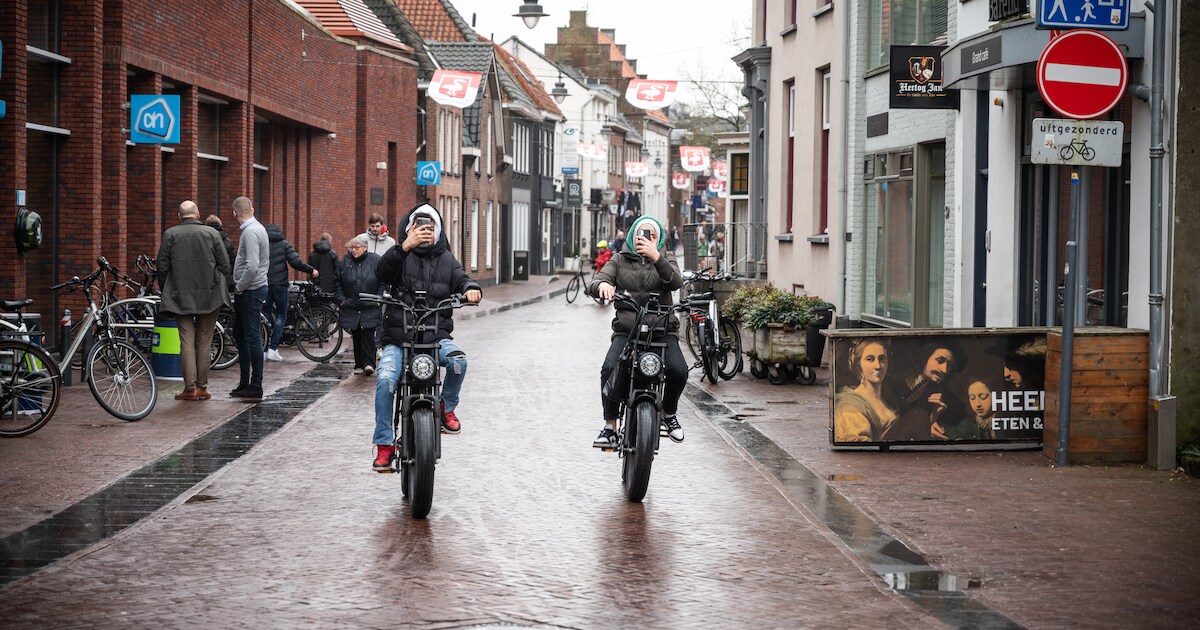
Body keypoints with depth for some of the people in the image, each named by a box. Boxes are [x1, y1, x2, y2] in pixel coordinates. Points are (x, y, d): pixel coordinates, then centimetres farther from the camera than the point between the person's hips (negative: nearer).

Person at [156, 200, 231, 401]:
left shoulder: (170, 234, 0)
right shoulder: (211, 233, 2)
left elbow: (162, 267, 1)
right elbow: (225, 264, 2)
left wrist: (165, 290, 13)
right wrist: (218, 287, 15)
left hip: (181, 296, -1)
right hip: (209, 296, 1)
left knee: (187, 342, 0)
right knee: (204, 343, 6)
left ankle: (190, 387, -5)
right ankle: (202, 387, 7)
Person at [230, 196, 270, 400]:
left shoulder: (251, 232, -18)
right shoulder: (258, 228, 14)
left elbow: (252, 267, -27)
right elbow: (264, 263, 20)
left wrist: (239, 287, -14)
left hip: (250, 291, -11)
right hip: (247, 292, 11)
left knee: (252, 337, -7)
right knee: (240, 336, 17)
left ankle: (256, 387, -6)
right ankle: (244, 383, 23)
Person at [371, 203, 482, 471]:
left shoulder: (446, 260, 17)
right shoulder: (402, 256, 6)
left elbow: (461, 279, 3)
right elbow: (382, 273, -14)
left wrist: (471, 289, -23)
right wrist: (405, 246, -30)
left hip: (436, 335, 2)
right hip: (398, 338, -1)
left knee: (458, 361, -29)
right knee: (385, 380, -23)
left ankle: (447, 407, 0)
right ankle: (384, 444, -10)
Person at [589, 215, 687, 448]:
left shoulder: (665, 259, 13)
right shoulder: (620, 259, 15)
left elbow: (676, 282, -10)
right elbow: (595, 283, 0)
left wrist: (656, 257, -25)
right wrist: (602, 284, -26)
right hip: (626, 330, 0)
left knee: (678, 371, -25)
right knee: (610, 368, -28)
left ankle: (669, 413, 6)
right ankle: (609, 427, -16)